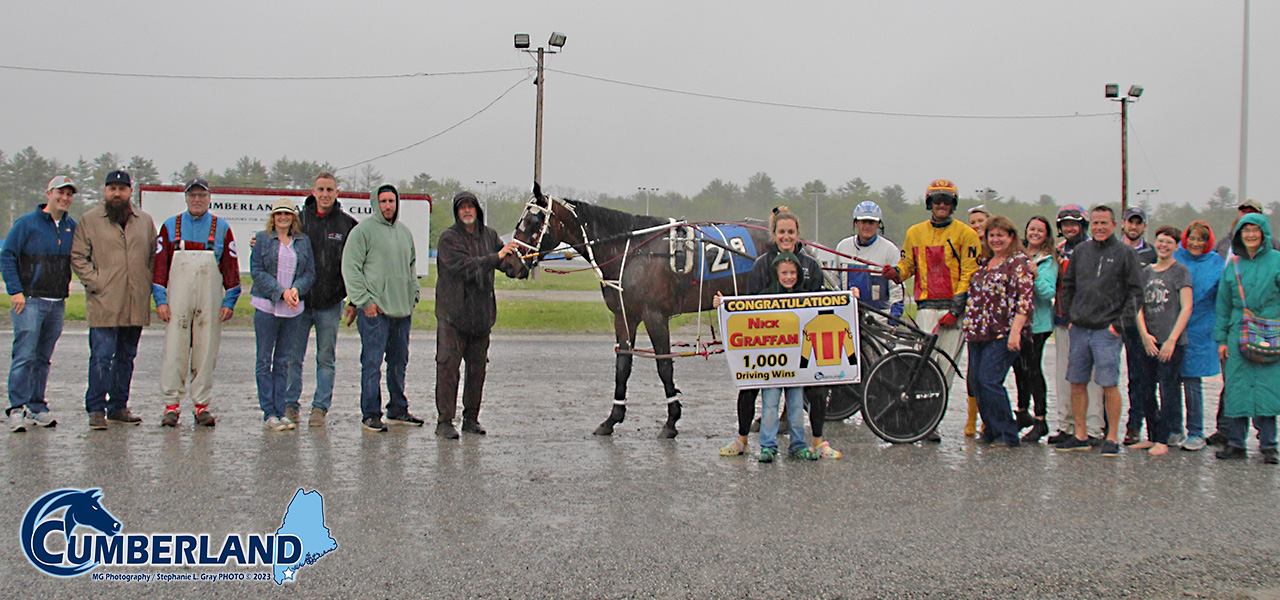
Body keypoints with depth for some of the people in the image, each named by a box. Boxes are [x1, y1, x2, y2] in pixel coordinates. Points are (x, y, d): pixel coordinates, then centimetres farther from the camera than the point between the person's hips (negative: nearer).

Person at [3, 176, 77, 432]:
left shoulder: (72, 227, 11)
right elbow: (7, 257, -4)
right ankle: (17, 409, -7)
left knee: (44, 358, 10)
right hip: (30, 301, -5)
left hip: (58, 303, 5)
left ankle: (38, 408, 16)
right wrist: (15, 291, -11)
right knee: (24, 355, -10)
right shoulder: (26, 223, -3)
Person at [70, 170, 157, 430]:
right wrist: (94, 281, -10)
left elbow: (154, 255, 19)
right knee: (102, 356, -8)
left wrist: (148, 282, 6)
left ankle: (118, 406, 19)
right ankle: (96, 409, -2)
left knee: (126, 356, 10)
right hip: (103, 302, -4)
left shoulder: (144, 221, 13)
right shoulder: (90, 220, 3)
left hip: (136, 304, 4)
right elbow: (77, 256, 1)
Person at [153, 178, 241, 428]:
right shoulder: (170, 226, 10)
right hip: (177, 300, 0)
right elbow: (160, 264, 8)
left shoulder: (221, 228, 9)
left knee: (206, 352, 1)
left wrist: (230, 301, 1)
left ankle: (202, 405, 9)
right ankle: (171, 405, 4)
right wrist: (160, 300, 0)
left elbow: (231, 266, 8)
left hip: (210, 301, 0)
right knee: (174, 350, -3)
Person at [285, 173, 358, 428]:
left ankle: (320, 407, 14)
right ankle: (290, 405, 16)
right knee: (293, 356, 4)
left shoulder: (348, 224, 2)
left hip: (330, 303, -1)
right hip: (299, 301, 1)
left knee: (326, 359, 6)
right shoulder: (299, 220, 4)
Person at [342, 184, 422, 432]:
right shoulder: (363, 230, -6)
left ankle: (398, 410, 23)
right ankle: (370, 414, 1)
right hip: (375, 309, -7)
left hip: (403, 309, 7)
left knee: (399, 361, 13)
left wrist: (413, 294, 14)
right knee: (372, 362, -6)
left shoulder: (405, 231, 16)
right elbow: (350, 267, -10)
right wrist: (364, 300, -15)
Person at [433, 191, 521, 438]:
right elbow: (464, 267, -21)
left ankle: (471, 418, 19)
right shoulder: (448, 238, -6)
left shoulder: (489, 235, 10)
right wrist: (497, 257, -28)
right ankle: (444, 421, 0)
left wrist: (514, 251, -12)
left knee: (478, 367, 9)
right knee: (448, 366, -5)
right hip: (453, 313, -5)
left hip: (482, 313, 5)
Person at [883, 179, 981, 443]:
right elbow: (907, 264, 21)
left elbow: (969, 275, -1)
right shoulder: (915, 232, 14)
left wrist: (955, 310, -9)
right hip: (926, 307, 2)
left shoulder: (965, 234, 4)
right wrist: (896, 272, -3)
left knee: (946, 367, -3)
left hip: (955, 308, -1)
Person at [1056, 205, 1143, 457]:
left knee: (1109, 384, -5)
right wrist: (1070, 316, 9)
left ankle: (1112, 438, 3)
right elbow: (1068, 286, 18)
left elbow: (1134, 291, -2)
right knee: (1077, 383, 6)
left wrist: (1119, 322, -7)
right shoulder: (1080, 251, 12)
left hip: (1107, 330, -4)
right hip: (1079, 329, 5)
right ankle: (1080, 435, 15)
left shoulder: (1124, 252, 0)